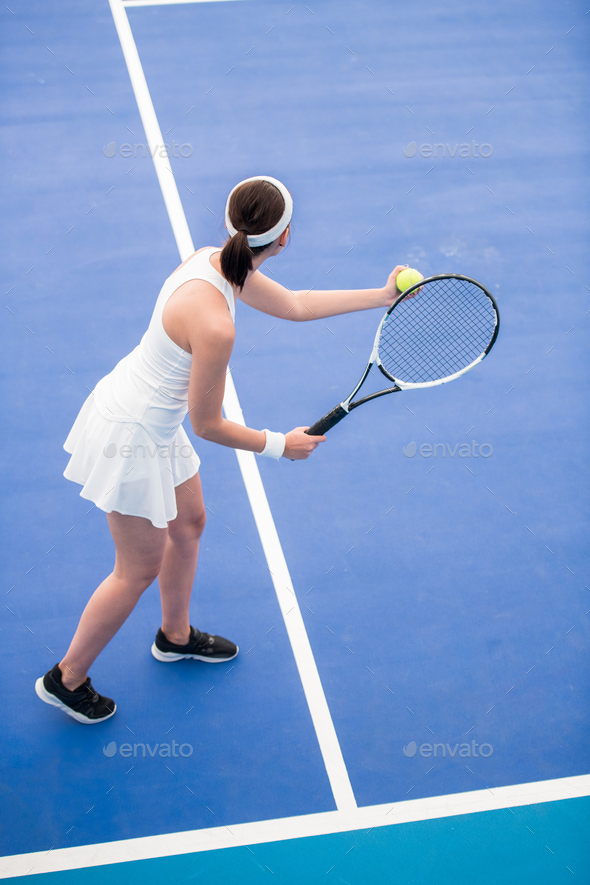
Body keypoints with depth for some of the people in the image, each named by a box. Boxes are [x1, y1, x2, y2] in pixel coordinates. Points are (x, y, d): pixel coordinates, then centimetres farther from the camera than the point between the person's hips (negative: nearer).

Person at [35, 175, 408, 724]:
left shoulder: (216, 262, -7)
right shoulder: (214, 324, -35)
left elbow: (294, 305, 9)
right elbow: (207, 424, -22)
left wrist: (383, 295, 11)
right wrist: (281, 446, -8)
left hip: (154, 423, 9)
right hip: (131, 438, -9)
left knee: (188, 525, 26)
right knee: (139, 571, 8)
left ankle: (175, 636, 51)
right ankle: (66, 679, 28)